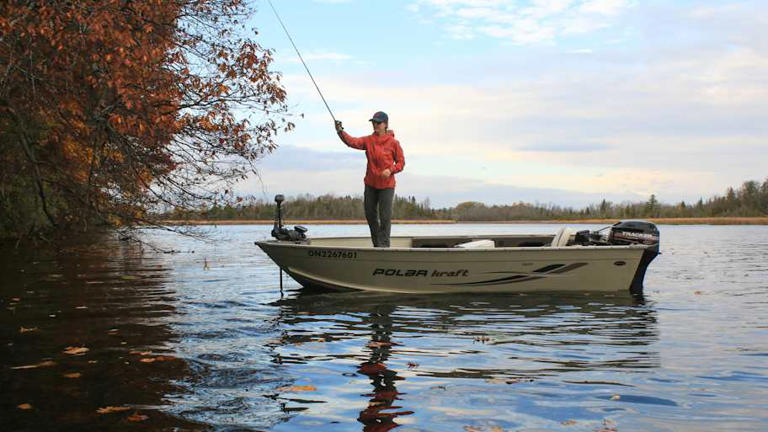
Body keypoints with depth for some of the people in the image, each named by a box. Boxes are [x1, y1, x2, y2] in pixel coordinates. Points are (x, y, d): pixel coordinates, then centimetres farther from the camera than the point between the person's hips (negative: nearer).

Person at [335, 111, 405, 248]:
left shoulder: (393, 143, -7)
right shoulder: (369, 140, 1)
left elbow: (401, 162, -2)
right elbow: (352, 142, -15)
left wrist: (390, 170, -20)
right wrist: (340, 131, -31)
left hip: (386, 185, -4)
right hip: (370, 184, 4)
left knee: (385, 216, -4)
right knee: (370, 214, 13)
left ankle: (384, 244, 6)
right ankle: (376, 243, 30)